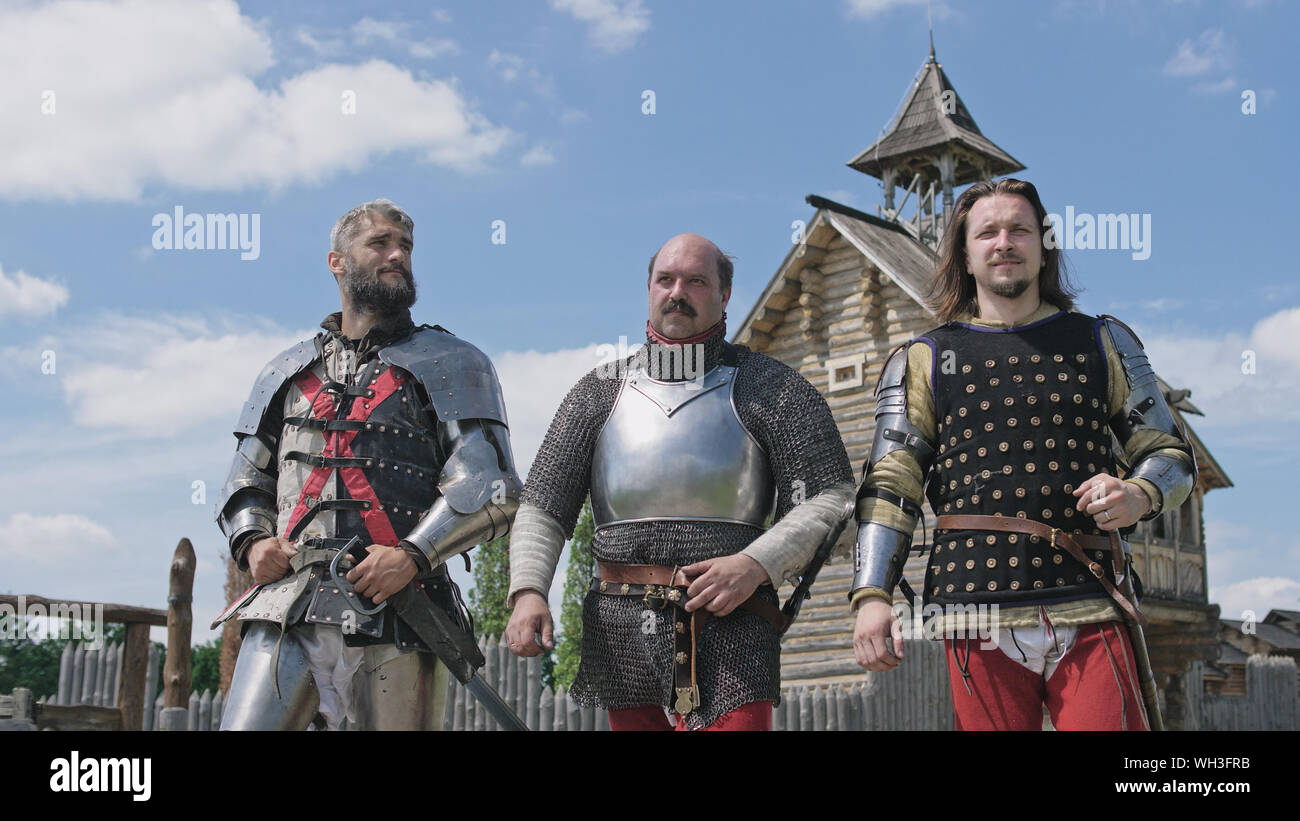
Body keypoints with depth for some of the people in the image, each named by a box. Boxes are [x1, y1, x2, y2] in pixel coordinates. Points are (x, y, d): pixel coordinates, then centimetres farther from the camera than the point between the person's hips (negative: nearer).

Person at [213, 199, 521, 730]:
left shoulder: (449, 364, 8)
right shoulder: (288, 372, 21)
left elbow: (489, 487, -3)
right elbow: (246, 481, 24)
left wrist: (412, 555, -16)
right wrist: (252, 542, 2)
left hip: (396, 613, -2)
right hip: (287, 605, 3)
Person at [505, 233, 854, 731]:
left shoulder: (770, 389, 4)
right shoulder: (601, 392, 12)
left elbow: (831, 498, -2)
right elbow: (542, 506, 8)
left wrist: (757, 564, -16)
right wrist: (528, 590, -8)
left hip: (730, 632, -3)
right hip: (622, 634, 3)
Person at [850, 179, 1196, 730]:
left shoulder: (1102, 343, 15)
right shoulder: (922, 361, 12)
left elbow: (1171, 455, 16)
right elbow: (888, 488, 5)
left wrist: (1138, 496, -8)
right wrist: (871, 595, -8)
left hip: (1089, 619, 1)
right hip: (979, 622, 0)